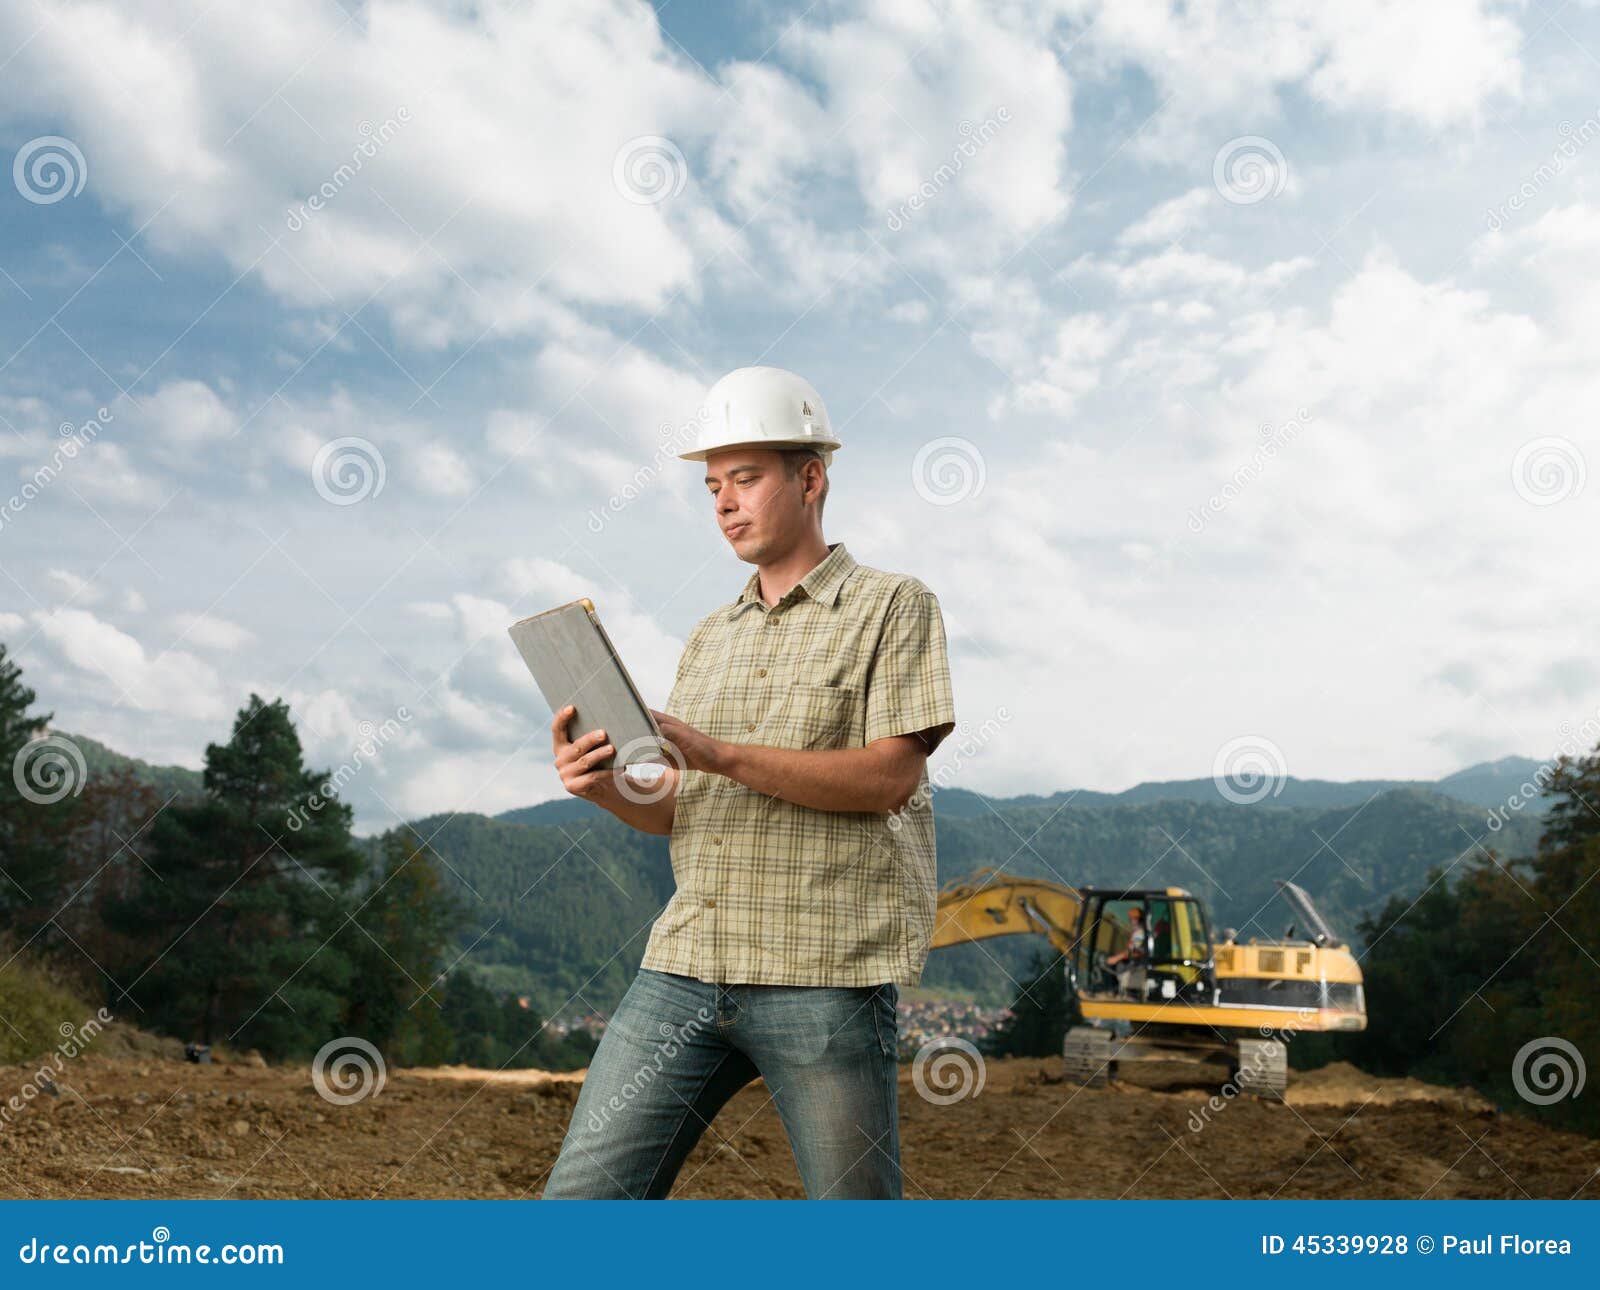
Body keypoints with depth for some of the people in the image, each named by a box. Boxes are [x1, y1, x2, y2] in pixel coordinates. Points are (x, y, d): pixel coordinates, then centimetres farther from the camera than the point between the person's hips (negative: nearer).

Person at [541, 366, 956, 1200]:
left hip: (827, 973, -5)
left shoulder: (892, 606, 2)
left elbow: (888, 778, -10)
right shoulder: (709, 638, 19)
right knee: (582, 1193, 2)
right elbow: (682, 816, 18)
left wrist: (721, 755, -18)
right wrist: (606, 787, -4)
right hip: (687, 964, 5)